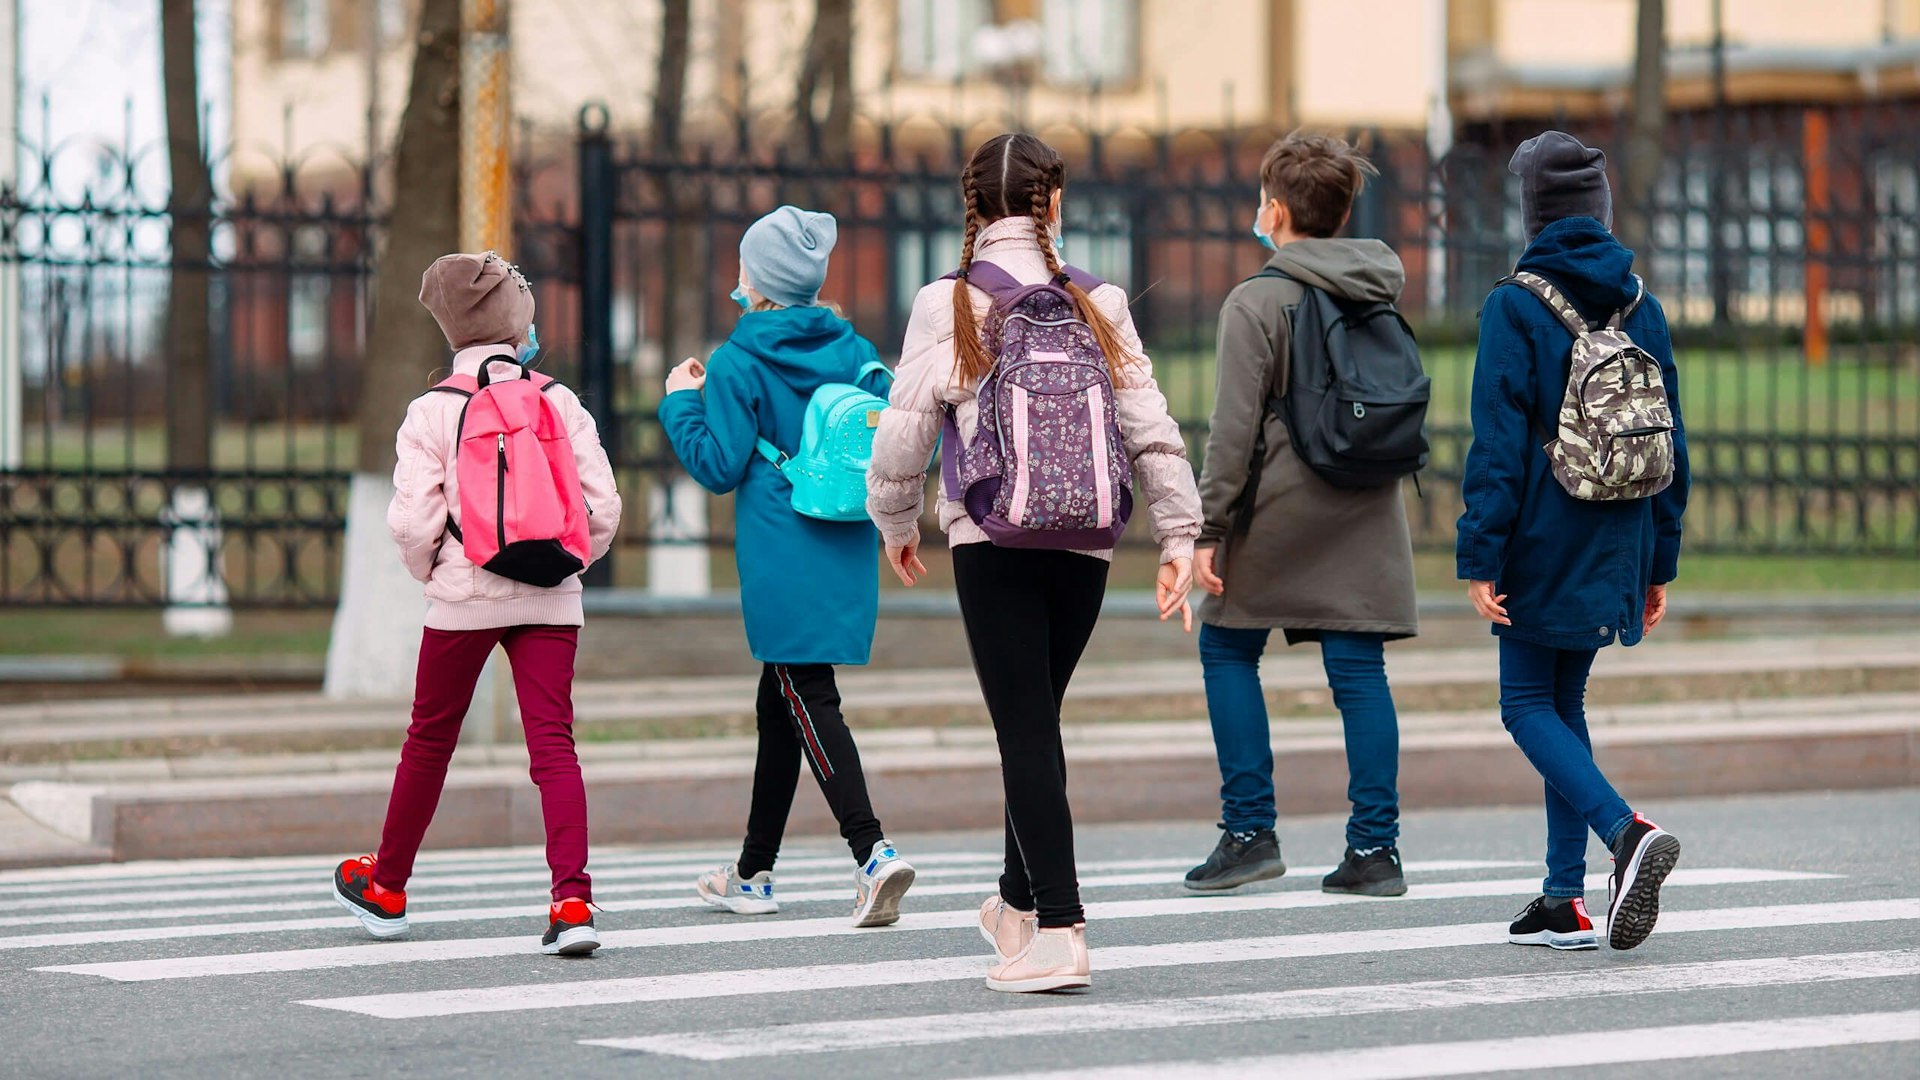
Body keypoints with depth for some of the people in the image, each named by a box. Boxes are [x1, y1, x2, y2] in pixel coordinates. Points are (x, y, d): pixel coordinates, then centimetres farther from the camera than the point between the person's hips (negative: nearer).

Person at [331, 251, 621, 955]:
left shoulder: (434, 410, -4)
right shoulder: (559, 402, 1)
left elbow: (412, 519, -10)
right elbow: (603, 504, -3)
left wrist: (429, 570, 10)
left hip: (464, 598, -1)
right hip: (550, 601, 1)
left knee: (430, 740, 14)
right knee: (553, 744, -4)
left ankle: (386, 888, 31)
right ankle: (572, 902, -18)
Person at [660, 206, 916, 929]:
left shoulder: (737, 363, -8)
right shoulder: (852, 348, 7)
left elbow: (719, 466, -10)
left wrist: (682, 403, 4)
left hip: (782, 562, -6)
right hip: (848, 554, 6)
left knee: (810, 704, -9)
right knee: (779, 704, 17)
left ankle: (873, 854, -26)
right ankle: (754, 874, 26)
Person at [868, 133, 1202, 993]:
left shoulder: (947, 306, -3)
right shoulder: (1096, 305, 6)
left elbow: (903, 432, -2)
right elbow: (1151, 427, 4)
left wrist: (896, 525, 14)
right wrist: (1178, 538, 7)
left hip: (992, 540, -3)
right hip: (1086, 540, 3)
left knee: (1026, 729, -5)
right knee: (1038, 720, 19)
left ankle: (1057, 931, -13)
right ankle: (1019, 902, 31)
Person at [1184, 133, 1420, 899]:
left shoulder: (1256, 303, -10)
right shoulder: (1380, 294, 8)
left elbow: (1234, 428, -13)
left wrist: (1208, 530, -9)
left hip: (1281, 507, -5)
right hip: (1368, 514, 5)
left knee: (1227, 650, 11)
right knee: (1358, 669, 4)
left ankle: (1250, 830, 6)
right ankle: (1375, 848, 0)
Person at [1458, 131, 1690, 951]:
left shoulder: (1515, 308, -9)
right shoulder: (1640, 309, 7)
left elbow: (1498, 442, -14)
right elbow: (1669, 442, 10)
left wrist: (1481, 558, -11)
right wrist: (1658, 561, 16)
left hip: (1544, 546, -6)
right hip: (1615, 547, 6)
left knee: (1529, 706, 2)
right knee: (1564, 704, 15)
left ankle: (1627, 831, -22)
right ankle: (1566, 900, 11)